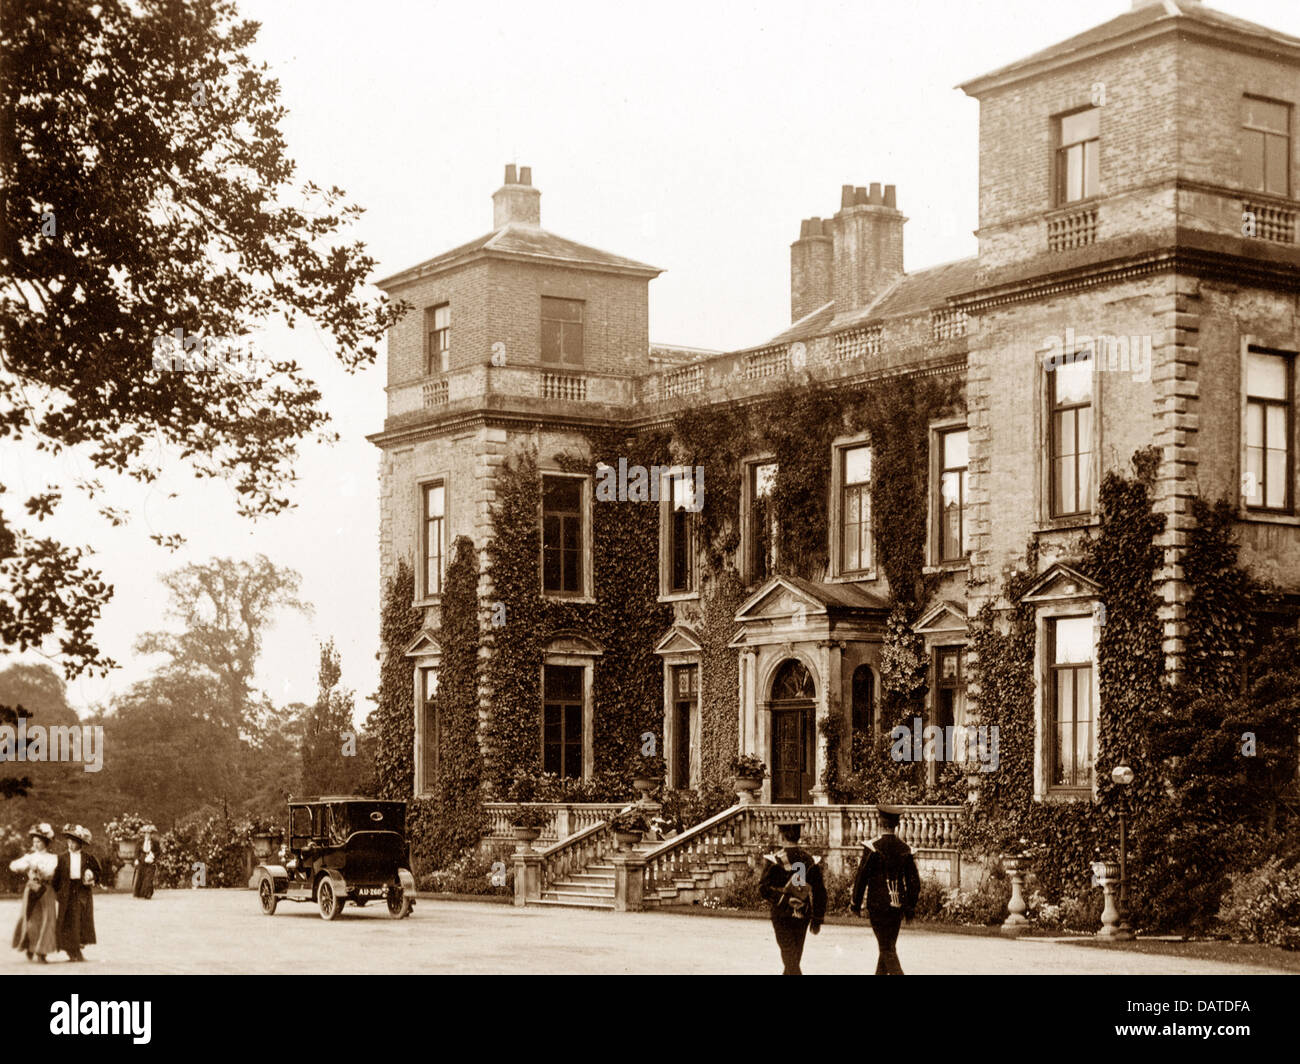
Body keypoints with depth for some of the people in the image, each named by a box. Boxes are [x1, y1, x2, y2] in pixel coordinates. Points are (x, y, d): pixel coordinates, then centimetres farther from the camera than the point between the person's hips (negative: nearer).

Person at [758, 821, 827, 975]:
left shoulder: (774, 860, -11)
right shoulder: (810, 860, 0)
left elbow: (763, 889, -15)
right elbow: (820, 892, 1)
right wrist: (817, 920, 7)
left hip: (782, 916, -4)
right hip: (803, 916, 4)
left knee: (790, 960, -1)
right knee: (795, 958, 20)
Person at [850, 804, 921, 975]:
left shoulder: (872, 847, -11)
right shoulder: (905, 848, 3)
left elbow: (861, 877, -8)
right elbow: (914, 881, 7)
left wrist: (855, 904, 2)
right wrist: (910, 907, 16)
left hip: (878, 905, -5)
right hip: (898, 906, 5)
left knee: (887, 949, -4)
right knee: (889, 946, 18)